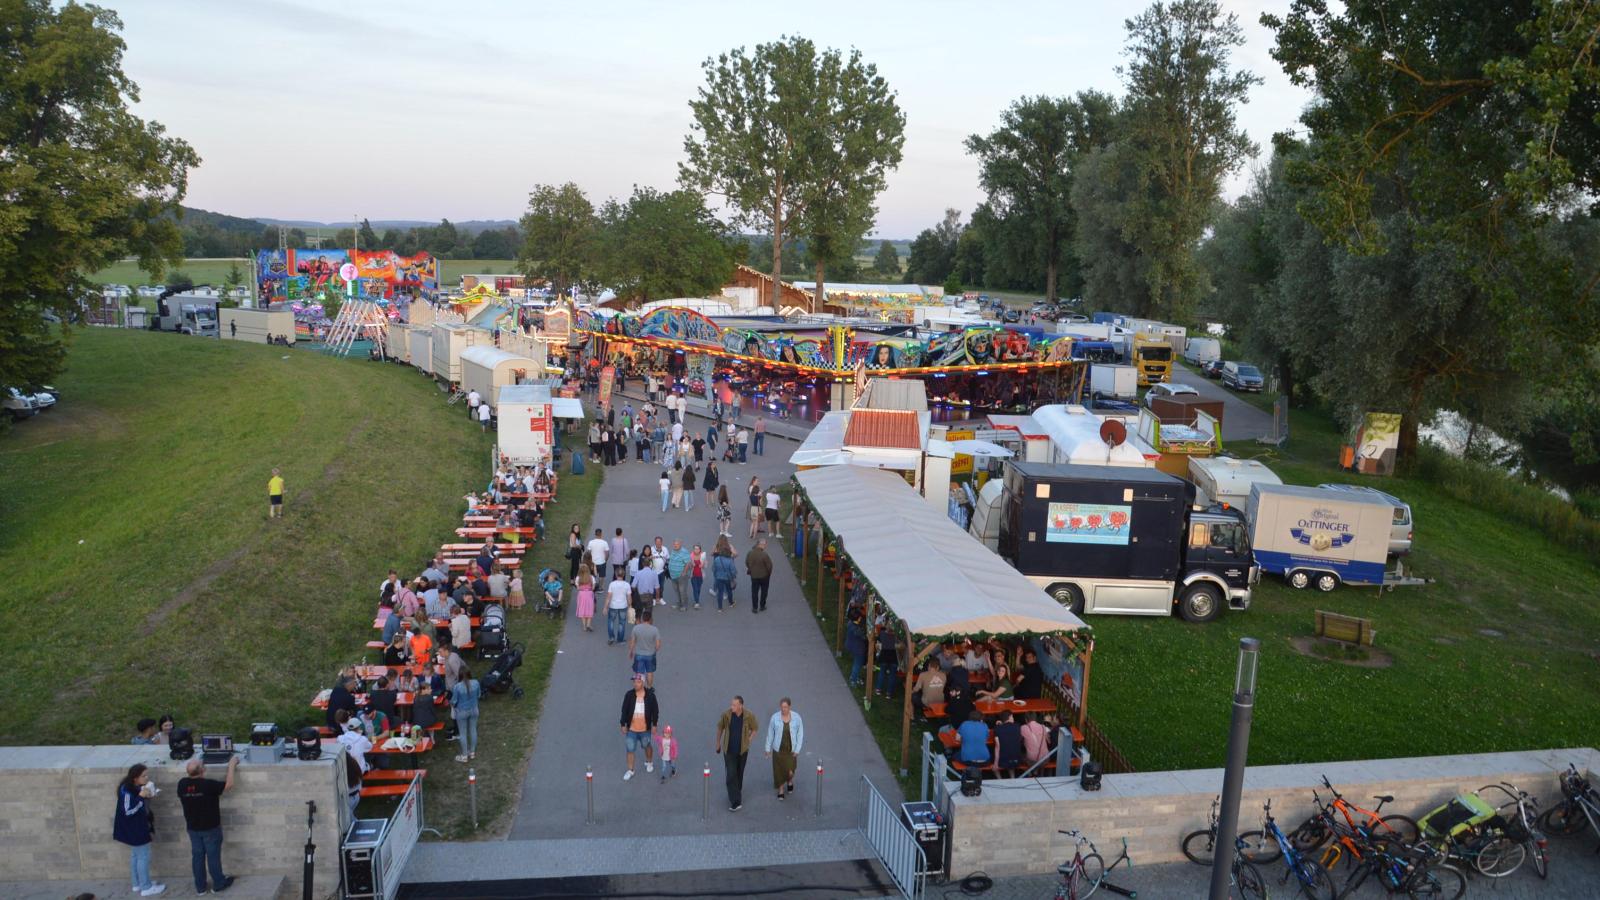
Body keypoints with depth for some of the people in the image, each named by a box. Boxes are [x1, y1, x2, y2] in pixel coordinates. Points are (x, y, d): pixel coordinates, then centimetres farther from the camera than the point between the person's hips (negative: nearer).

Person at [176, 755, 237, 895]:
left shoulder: (182, 784, -12)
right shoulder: (209, 784, -26)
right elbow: (229, 785, -14)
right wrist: (231, 766, -4)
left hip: (193, 827, 4)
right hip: (211, 827, -4)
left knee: (197, 856, 14)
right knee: (213, 856, 9)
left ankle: (200, 887, 23)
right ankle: (218, 884, 21)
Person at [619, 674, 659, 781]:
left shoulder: (650, 695, -12)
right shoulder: (629, 695, -11)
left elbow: (655, 710, -2)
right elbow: (624, 710, -3)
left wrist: (654, 724, 0)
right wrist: (623, 724, -2)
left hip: (645, 728, 0)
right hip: (631, 728, 0)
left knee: (646, 746, 20)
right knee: (630, 749, 5)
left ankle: (649, 762, 47)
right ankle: (630, 771, 20)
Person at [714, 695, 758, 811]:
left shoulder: (749, 716, -17)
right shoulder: (726, 714, -17)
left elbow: (754, 730, 2)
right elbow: (720, 728, 2)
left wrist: (748, 741, -7)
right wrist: (718, 743, 11)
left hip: (742, 750, 1)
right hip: (729, 750, -1)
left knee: (739, 774, 18)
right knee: (731, 775, -8)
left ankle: (737, 792, 44)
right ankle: (735, 802, -6)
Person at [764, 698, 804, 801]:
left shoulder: (796, 717, -12)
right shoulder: (775, 717, -13)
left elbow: (800, 734, -5)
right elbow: (770, 734, -2)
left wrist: (797, 750, -7)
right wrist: (768, 748, 3)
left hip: (791, 750, 0)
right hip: (778, 749, 0)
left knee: (790, 771, 4)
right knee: (779, 770, 10)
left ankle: (790, 781, 40)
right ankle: (781, 790, 34)